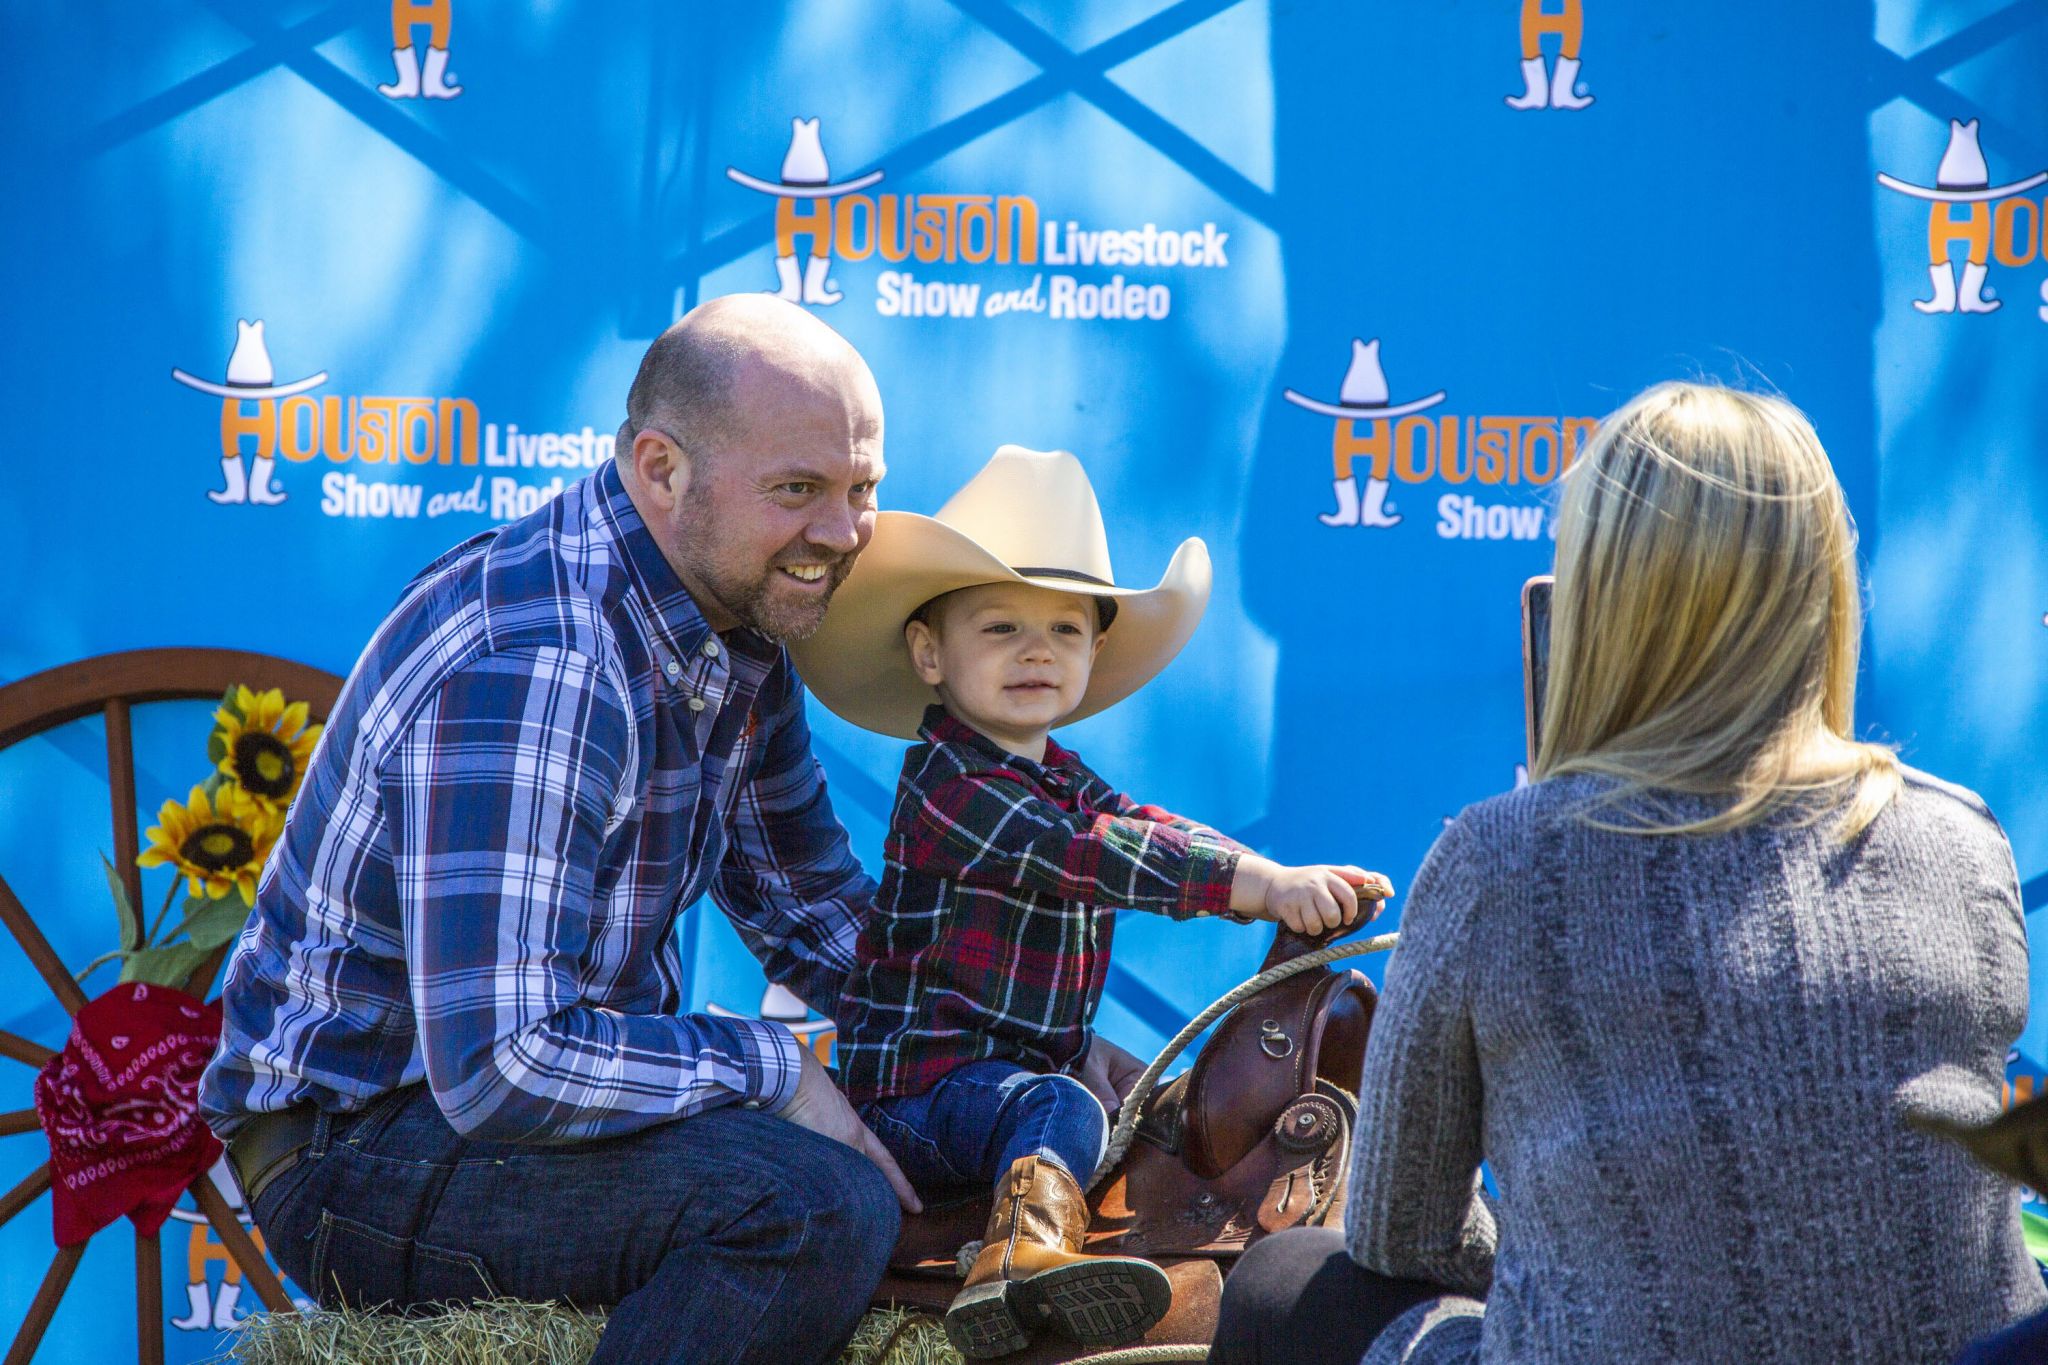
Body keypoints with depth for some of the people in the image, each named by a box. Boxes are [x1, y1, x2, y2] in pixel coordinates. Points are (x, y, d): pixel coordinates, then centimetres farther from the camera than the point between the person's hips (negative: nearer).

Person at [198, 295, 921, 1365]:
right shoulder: (526, 671, -28)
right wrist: (770, 1067, -23)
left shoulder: (738, 622, 3)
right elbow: (503, 1066, -35)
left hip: (538, 1076, 10)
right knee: (818, 1205, -30)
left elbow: (812, 909, 17)